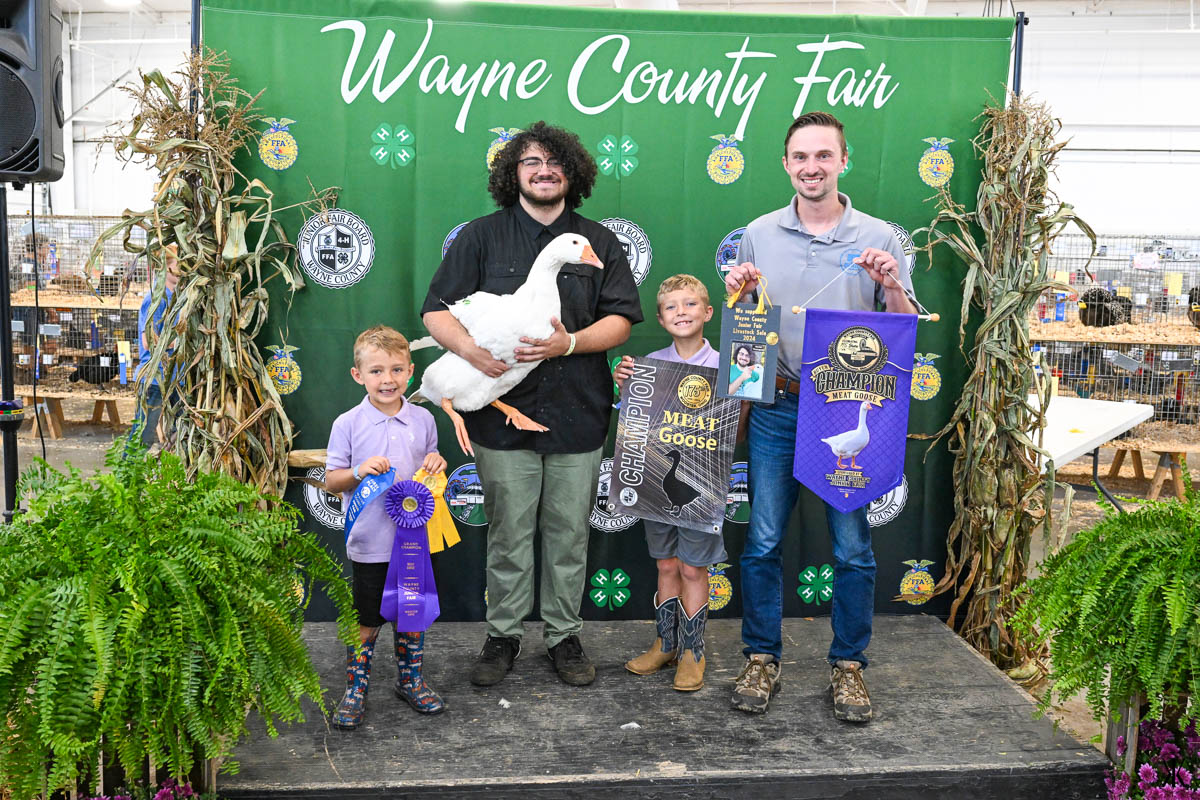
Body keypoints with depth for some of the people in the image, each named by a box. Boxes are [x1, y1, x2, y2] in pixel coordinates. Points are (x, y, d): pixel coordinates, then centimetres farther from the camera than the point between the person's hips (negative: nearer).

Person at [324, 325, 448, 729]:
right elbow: (331, 480, -4)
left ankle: (410, 680, 33)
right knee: (366, 621, 7)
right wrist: (359, 471, -22)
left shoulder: (422, 419, 1)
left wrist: (437, 465, -9)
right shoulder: (347, 425, -8)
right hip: (370, 542, -3)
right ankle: (355, 689, 23)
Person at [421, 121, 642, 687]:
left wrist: (570, 342, -16)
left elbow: (620, 320, 3)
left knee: (569, 534, 8)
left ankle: (564, 636, 23)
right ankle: (503, 635, 21)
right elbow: (437, 311, 2)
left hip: (577, 413, 1)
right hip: (503, 412, -1)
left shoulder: (598, 242, 11)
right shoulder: (482, 237, 7)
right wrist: (470, 349, -19)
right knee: (508, 533, 6)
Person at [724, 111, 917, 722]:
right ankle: (762, 659, 20)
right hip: (777, 406, 1)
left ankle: (847, 666, 20)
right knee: (763, 540, 5)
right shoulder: (759, 235, 6)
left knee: (852, 546, 5)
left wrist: (892, 285, -15)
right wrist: (737, 293, -6)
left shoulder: (878, 239, 2)